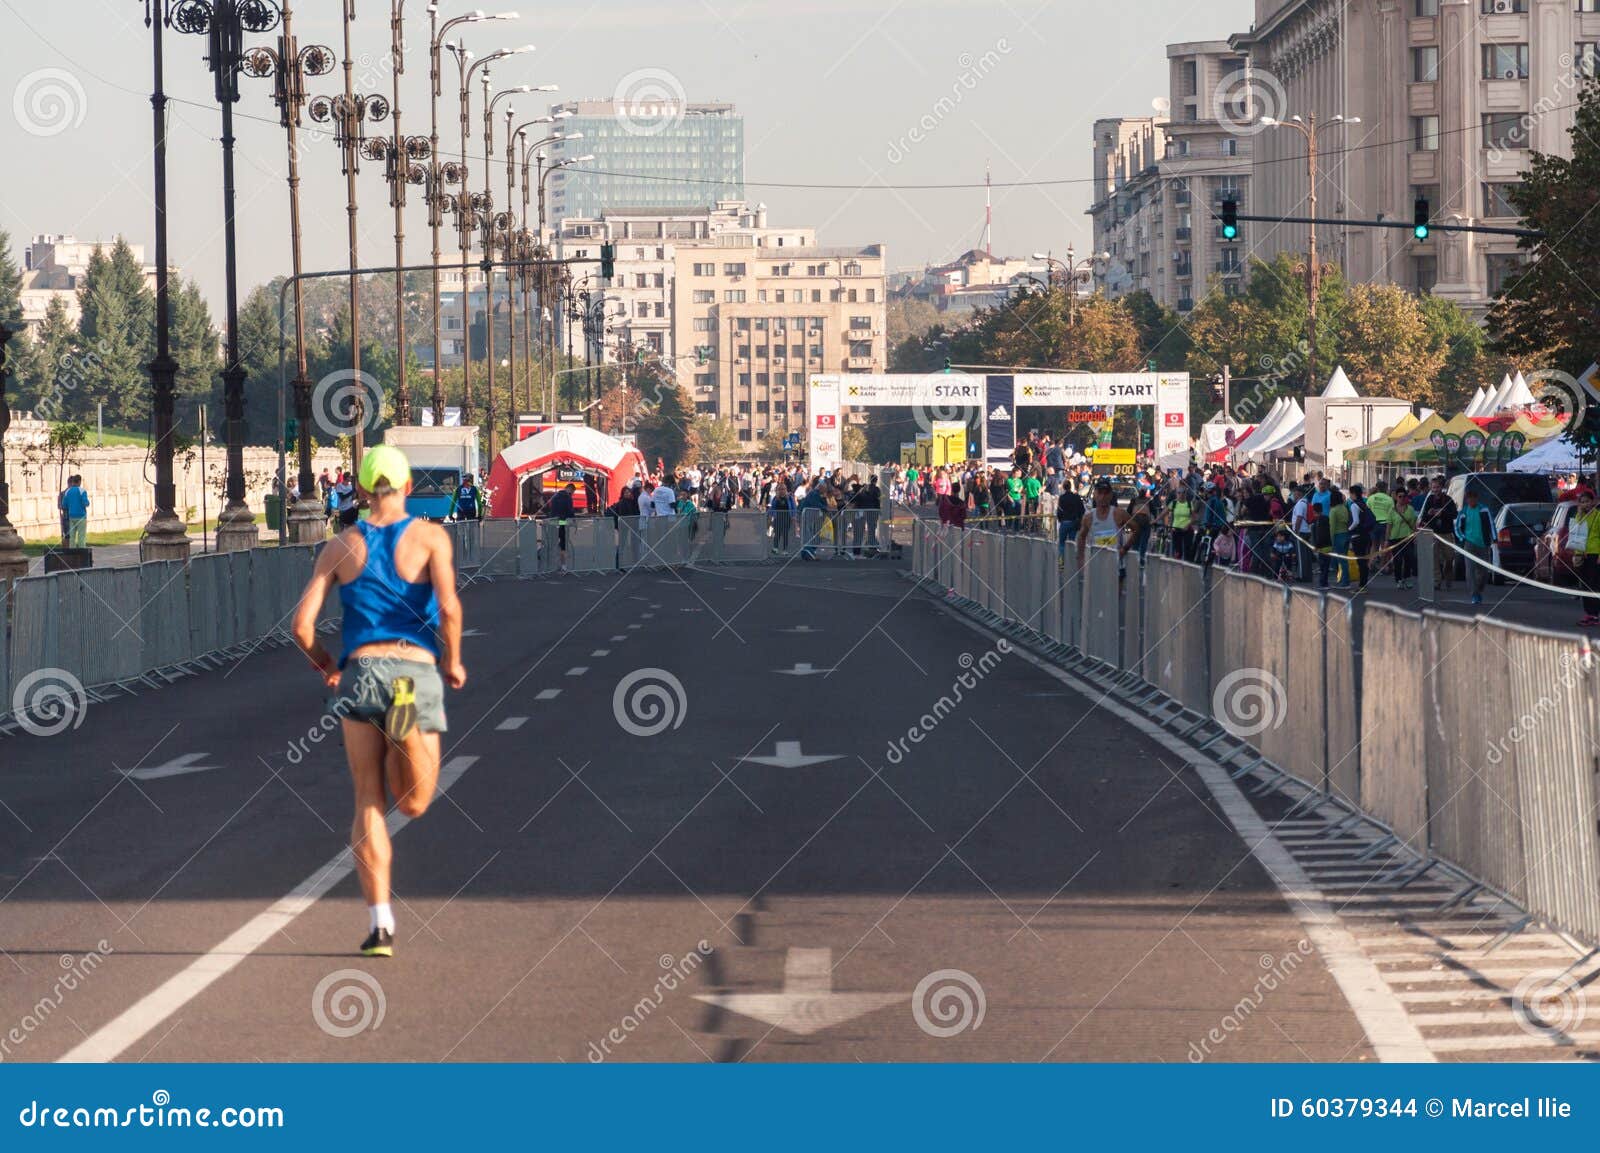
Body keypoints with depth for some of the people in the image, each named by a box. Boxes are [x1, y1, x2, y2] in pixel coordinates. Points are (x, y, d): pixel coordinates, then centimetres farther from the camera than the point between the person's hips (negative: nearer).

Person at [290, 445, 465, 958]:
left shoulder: (341, 546, 12)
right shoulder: (430, 536, 5)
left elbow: (301, 624, 5)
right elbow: (449, 607, -10)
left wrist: (322, 662, 25)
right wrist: (453, 662, 6)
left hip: (361, 671, 1)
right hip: (418, 671, -1)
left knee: (370, 805, 8)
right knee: (413, 804, 9)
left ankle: (380, 924, -5)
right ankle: (408, 724, -24)